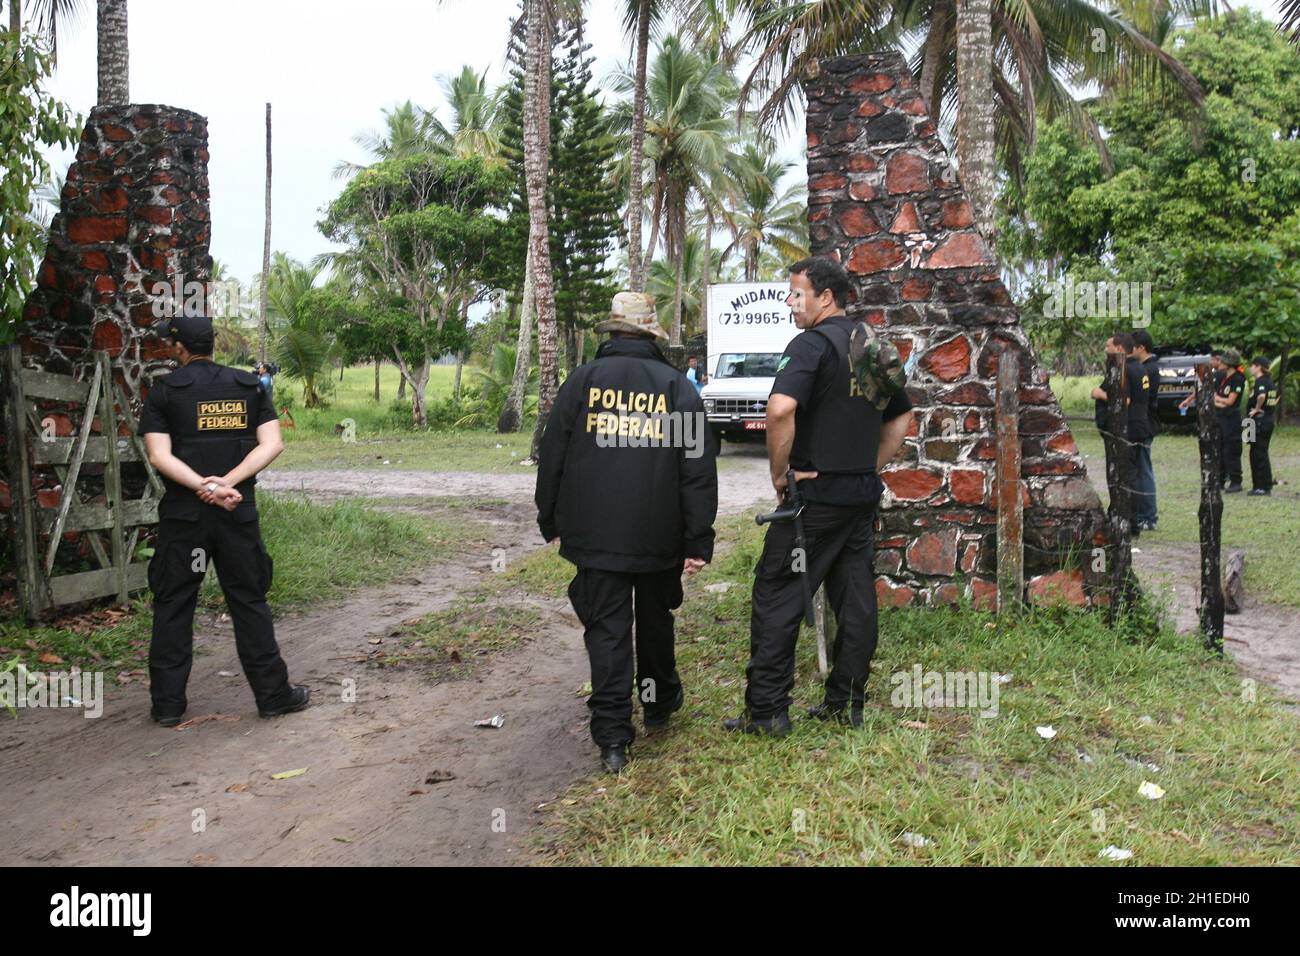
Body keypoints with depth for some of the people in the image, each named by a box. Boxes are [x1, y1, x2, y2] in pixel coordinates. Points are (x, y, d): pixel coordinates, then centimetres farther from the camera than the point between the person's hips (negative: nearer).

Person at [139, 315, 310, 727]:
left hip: (183, 513, -1)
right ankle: (273, 695, 11)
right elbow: (272, 444, -4)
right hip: (239, 512, 2)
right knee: (249, 603, 8)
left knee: (173, 606, 8)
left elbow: (160, 455, -11)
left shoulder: (164, 390, -1)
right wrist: (226, 484, -11)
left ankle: (168, 703, 13)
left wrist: (205, 487, -15)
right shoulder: (249, 385, 6)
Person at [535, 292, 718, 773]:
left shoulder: (582, 380, 0)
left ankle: (613, 736, 0)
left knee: (606, 628, 3)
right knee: (655, 620, 21)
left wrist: (550, 520, 14)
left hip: (594, 534, -1)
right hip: (659, 537, 1)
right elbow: (699, 470, -3)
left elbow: (551, 457, 3)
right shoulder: (678, 386, -1)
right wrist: (699, 539, 0)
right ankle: (659, 701, 39)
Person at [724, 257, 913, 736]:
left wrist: (779, 471, -18)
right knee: (855, 597, 12)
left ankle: (766, 710, 3)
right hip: (863, 495, 8)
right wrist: (872, 467, 18)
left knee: (776, 596, -1)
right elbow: (901, 418, 22)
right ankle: (846, 704, 21)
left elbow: (781, 408, -29)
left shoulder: (812, 344, -13)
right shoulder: (873, 348, 13)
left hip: (816, 494, -8)